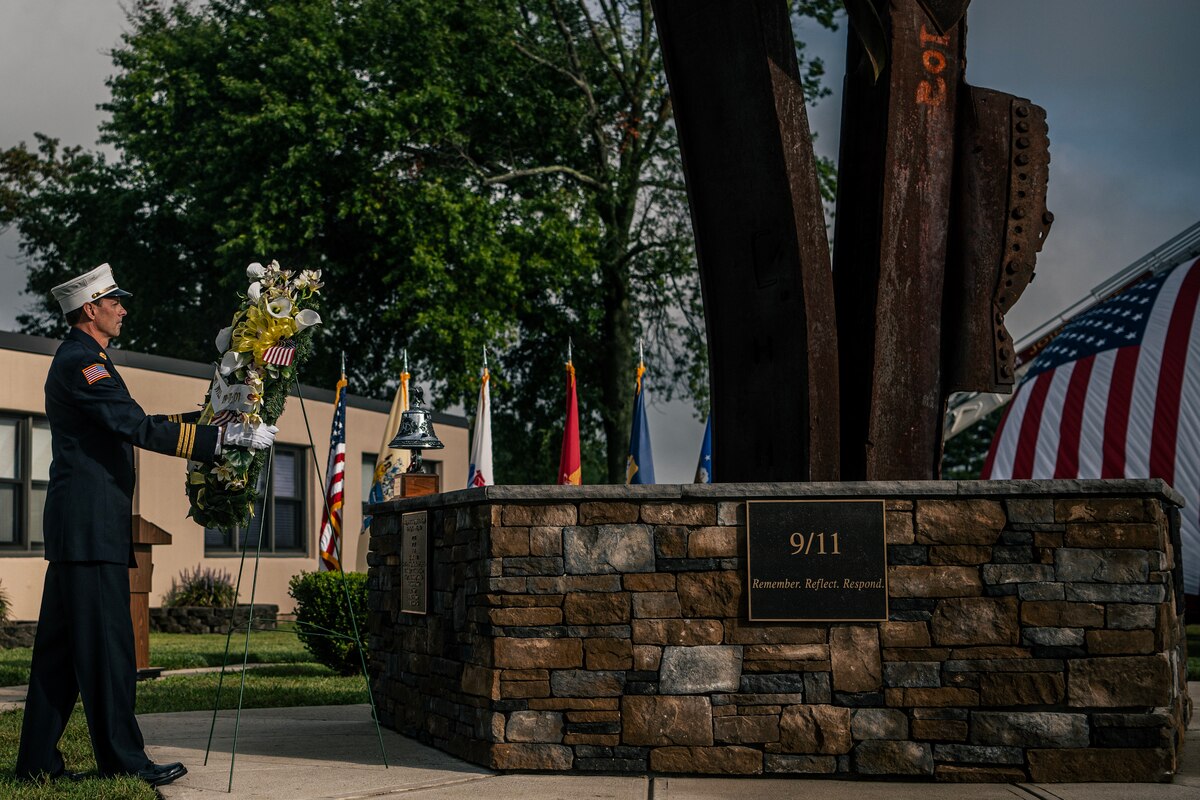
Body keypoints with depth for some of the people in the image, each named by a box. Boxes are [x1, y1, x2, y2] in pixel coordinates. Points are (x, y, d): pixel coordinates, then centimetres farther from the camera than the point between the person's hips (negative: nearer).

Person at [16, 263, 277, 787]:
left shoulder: (77, 360, 21)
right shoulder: (82, 362, -12)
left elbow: (128, 426, 25)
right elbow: (140, 429, -22)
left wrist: (205, 416, 25)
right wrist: (226, 435, -23)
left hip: (75, 527, 11)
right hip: (91, 527, -11)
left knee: (61, 644, 11)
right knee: (106, 644, -7)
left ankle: (38, 761, 14)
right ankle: (122, 759, -2)